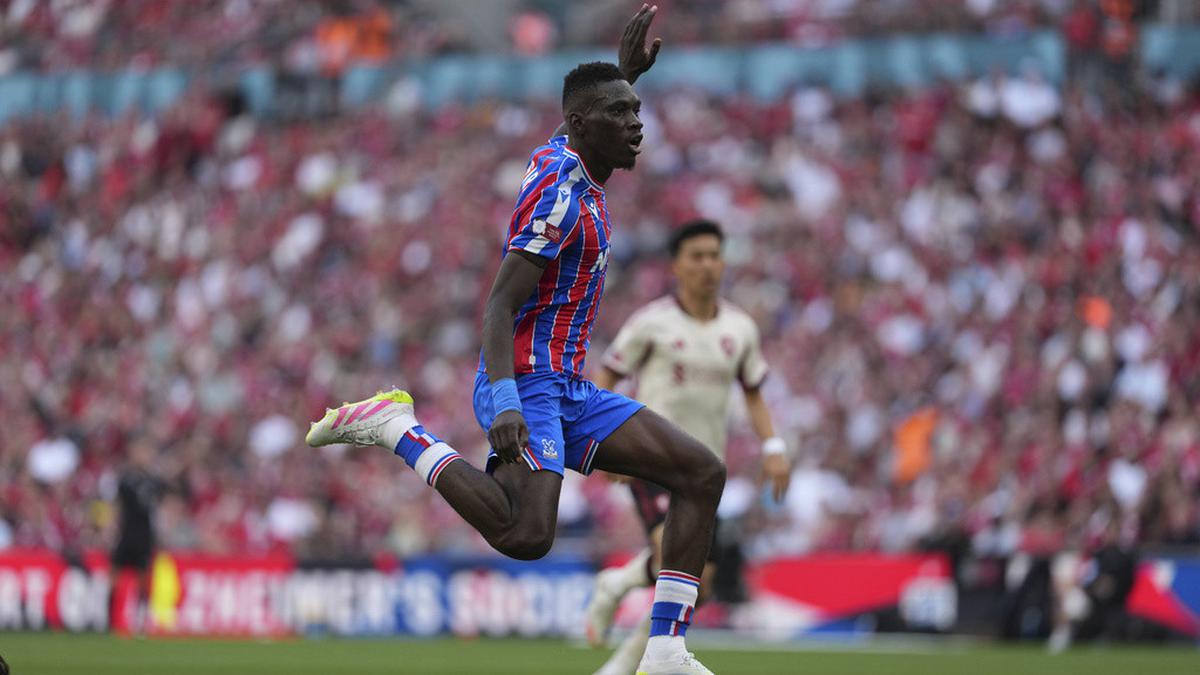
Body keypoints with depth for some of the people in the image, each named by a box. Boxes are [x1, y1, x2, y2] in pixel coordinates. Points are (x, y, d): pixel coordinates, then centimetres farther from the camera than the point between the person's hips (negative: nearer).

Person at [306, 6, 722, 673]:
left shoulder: (565, 159, 12)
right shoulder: (559, 190, -15)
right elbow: (501, 304, -23)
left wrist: (628, 71, 35)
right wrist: (505, 404, -34)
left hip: (569, 390, 10)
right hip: (527, 381, -10)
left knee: (702, 473, 2)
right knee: (527, 535, -30)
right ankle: (398, 429, -10)